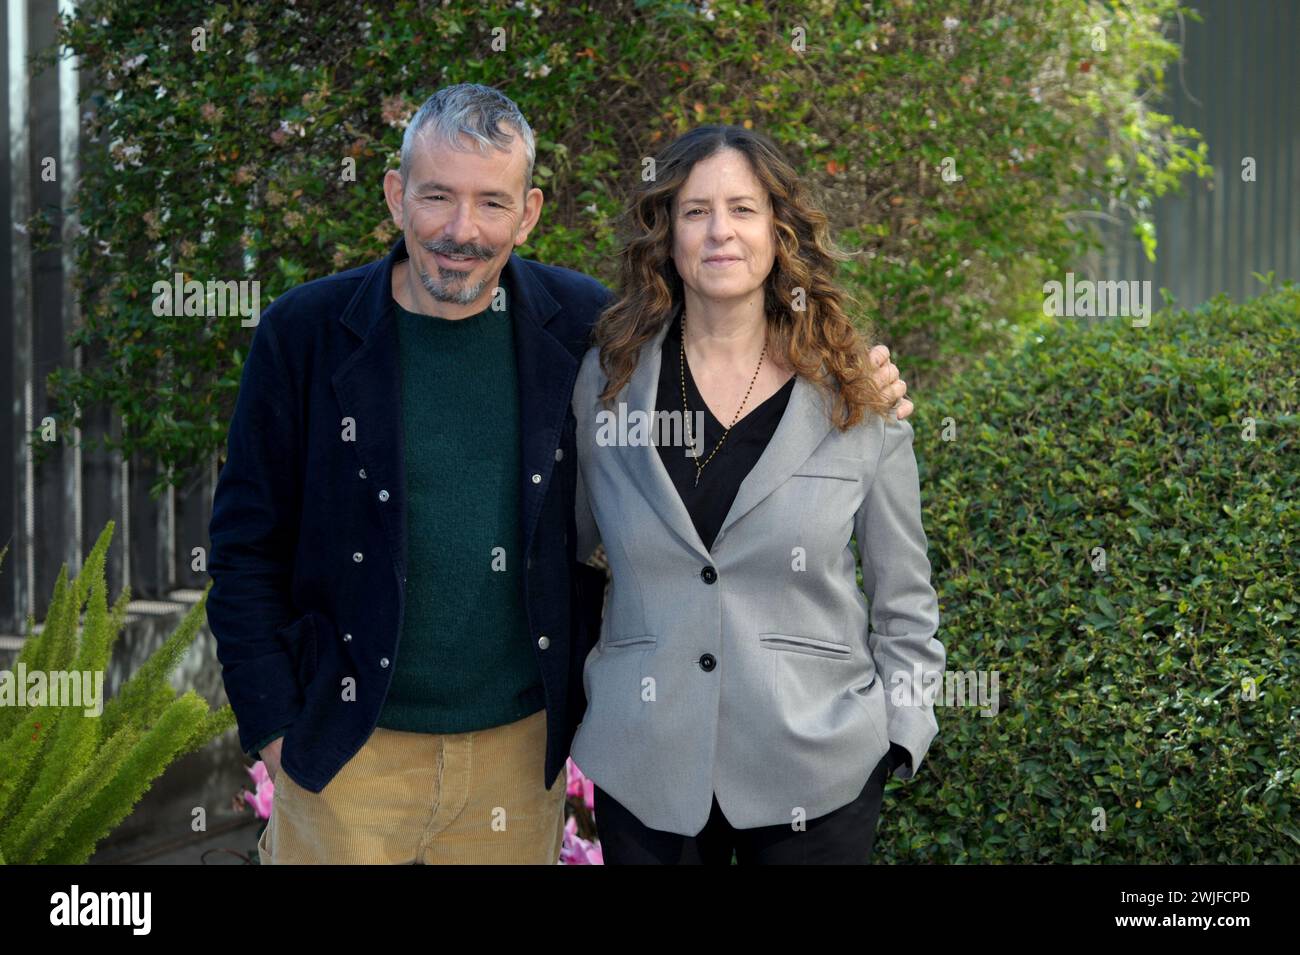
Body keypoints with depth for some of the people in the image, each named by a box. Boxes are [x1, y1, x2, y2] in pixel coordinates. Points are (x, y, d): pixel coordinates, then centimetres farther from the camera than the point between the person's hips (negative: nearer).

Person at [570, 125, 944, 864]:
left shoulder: (857, 397, -3)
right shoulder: (607, 381, 0)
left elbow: (904, 599, 4)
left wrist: (899, 735, -2)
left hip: (817, 774, -1)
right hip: (644, 772, 1)